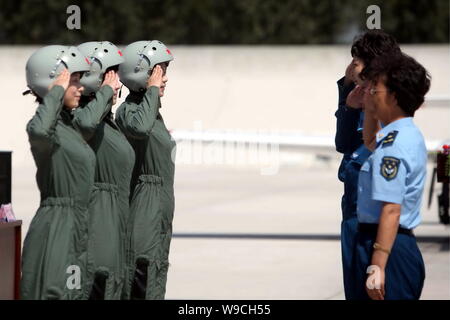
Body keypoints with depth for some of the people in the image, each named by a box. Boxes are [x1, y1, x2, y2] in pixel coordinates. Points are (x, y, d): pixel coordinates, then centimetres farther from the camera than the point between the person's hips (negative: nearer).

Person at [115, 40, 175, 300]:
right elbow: (140, 127, -39)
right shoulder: (128, 110, -14)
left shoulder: (153, 109, 15)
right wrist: (152, 91, -26)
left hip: (161, 200, 10)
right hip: (145, 202, -10)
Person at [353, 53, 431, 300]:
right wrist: (370, 108, 25)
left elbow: (391, 210, -23)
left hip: (389, 250, -11)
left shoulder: (393, 143, -17)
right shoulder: (410, 135, 15)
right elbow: (371, 143, 40)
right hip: (405, 246, 11)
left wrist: (377, 267, -25)